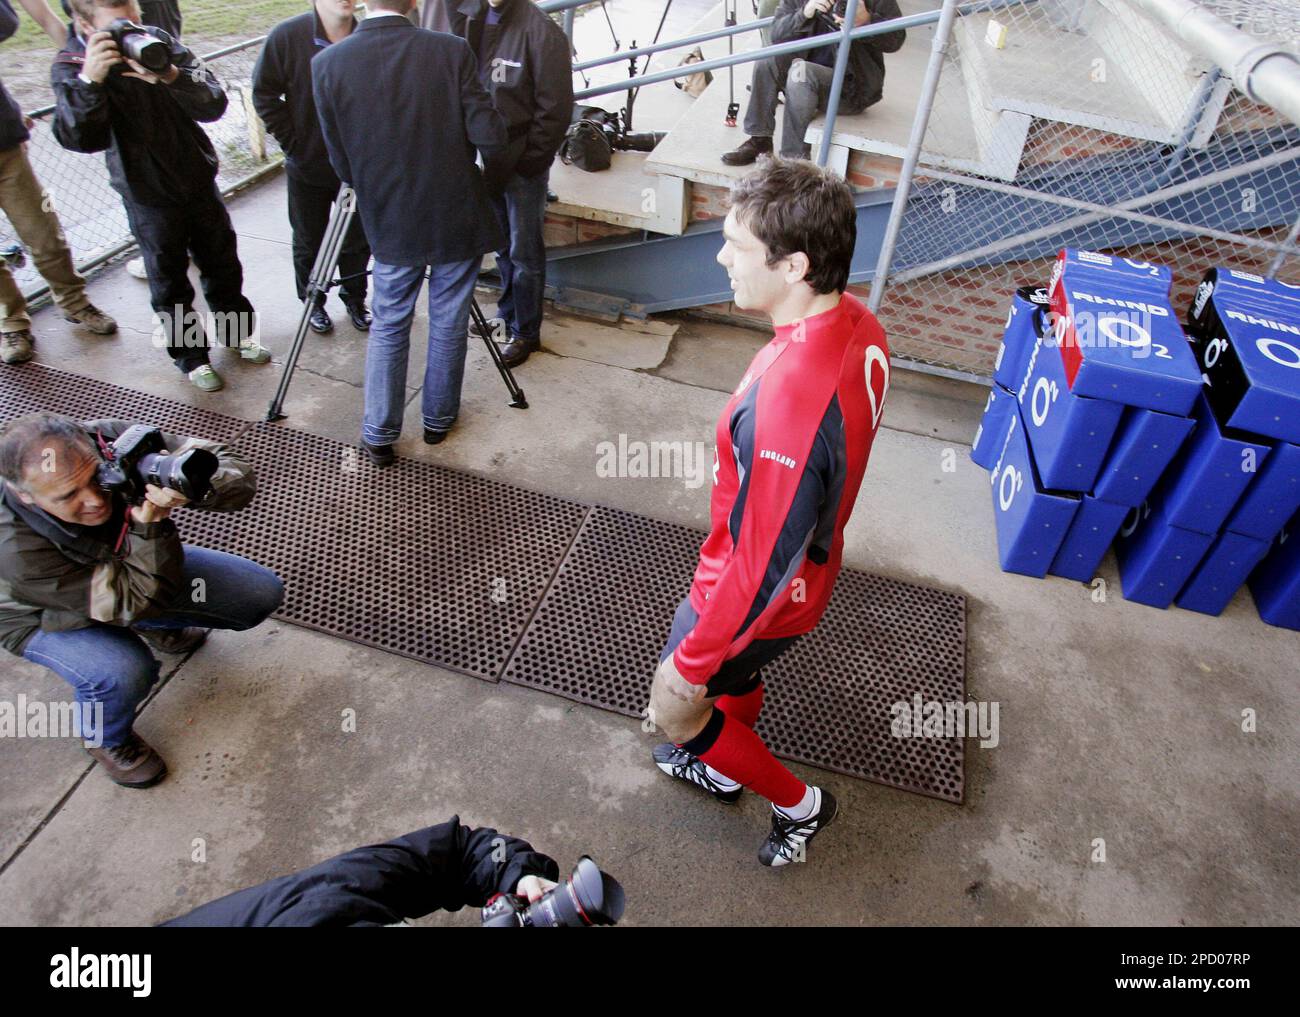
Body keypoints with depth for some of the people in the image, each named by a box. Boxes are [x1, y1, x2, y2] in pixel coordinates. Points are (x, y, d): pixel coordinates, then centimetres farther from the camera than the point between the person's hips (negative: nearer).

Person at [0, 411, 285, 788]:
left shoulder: (114, 441, -33)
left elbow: (239, 479, -29)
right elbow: (137, 600, -35)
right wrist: (150, 526, -49)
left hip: (133, 562, 5)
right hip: (50, 615, -4)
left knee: (262, 593, -4)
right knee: (126, 672, -35)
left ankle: (161, 628, 26)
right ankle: (106, 739, 3)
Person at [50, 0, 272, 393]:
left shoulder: (159, 41, -9)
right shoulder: (71, 67, -13)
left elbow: (214, 105, -17)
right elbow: (79, 139, -27)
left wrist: (170, 76, -34)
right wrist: (89, 81, -41)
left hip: (199, 179, 3)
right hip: (148, 195, -3)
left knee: (223, 264, 17)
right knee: (169, 280, 7)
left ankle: (237, 331, 39)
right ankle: (191, 355, 24)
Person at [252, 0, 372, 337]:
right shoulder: (286, 36, -13)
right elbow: (264, 94, -6)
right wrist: (294, 144, -8)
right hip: (307, 163, -1)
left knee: (358, 237, 12)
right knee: (309, 241, 12)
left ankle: (354, 296, 34)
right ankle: (313, 302, 31)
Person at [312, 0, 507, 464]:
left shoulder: (327, 65, -8)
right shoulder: (452, 51, -12)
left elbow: (342, 164, -3)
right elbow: (490, 137, -14)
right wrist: (487, 171, 8)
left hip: (390, 225, 1)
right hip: (459, 217, -1)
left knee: (388, 326, 16)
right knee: (448, 323, 15)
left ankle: (378, 434, 20)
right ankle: (439, 418, 31)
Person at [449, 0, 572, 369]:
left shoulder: (540, 31, -15)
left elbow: (556, 108, -14)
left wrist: (529, 161, -13)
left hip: (523, 163, -6)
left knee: (524, 252, 4)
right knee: (502, 245, 18)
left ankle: (525, 332, 18)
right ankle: (507, 314, 36)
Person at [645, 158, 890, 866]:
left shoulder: (789, 398, -41)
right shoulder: (857, 325, -12)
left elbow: (763, 564, -32)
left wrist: (693, 659, -17)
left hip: (757, 595, -8)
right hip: (810, 563, 8)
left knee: (674, 709, 18)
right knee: (736, 677, 32)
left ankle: (797, 803, 37)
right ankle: (718, 769, 61)